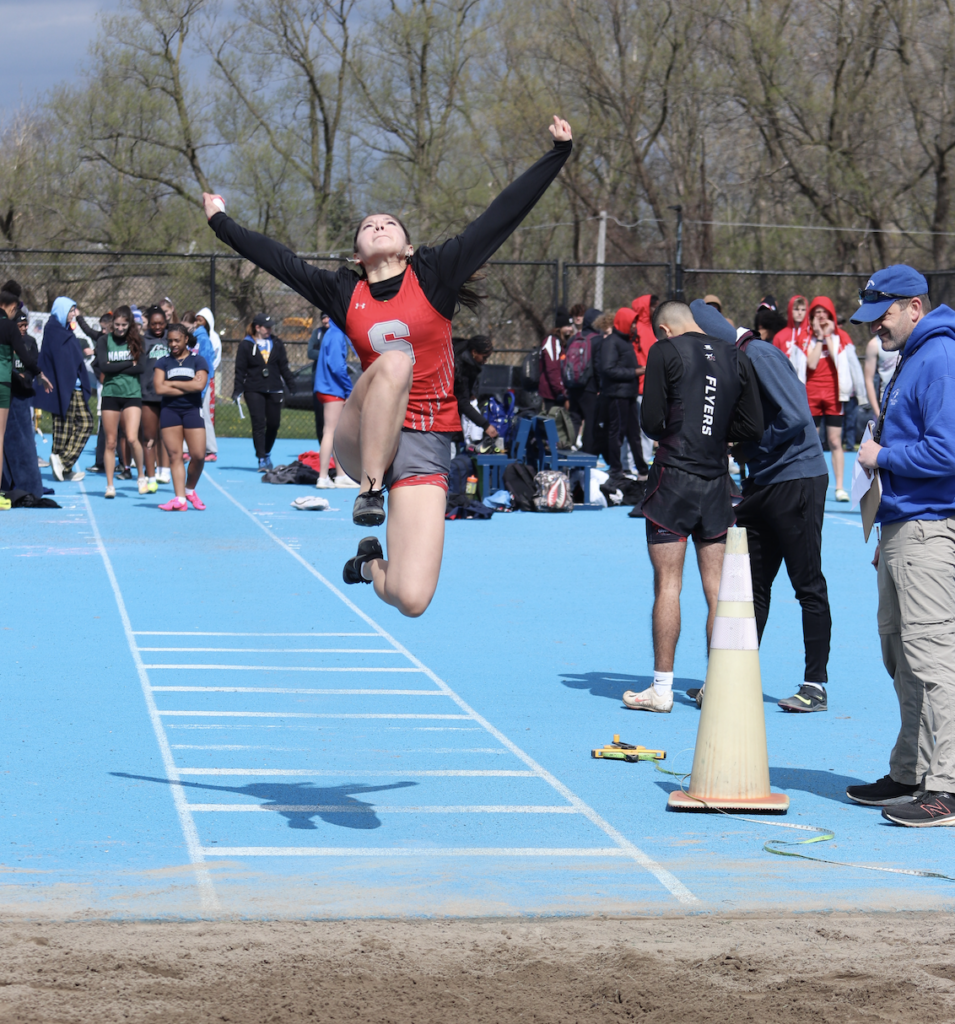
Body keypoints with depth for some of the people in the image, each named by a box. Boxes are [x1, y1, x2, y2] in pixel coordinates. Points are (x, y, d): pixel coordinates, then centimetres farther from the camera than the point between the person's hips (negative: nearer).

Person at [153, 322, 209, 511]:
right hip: (169, 410, 1)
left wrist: (172, 384, -6)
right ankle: (179, 499, -3)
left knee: (198, 455, -8)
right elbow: (159, 388, -5)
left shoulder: (198, 361, 7)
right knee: (174, 455, -3)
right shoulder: (163, 362, 10)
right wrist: (188, 387, -7)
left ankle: (190, 490, 16)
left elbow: (200, 384, -10)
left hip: (192, 410, -1)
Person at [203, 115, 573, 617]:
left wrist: (558, 153, -2)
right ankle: (370, 489, -22)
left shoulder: (434, 273, 4)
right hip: (362, 439, 1)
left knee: (411, 599, -13)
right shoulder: (344, 292, 10)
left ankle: (373, 565, 26)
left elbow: (501, 216, 1)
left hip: (423, 447, 0)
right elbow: (279, 259, 23)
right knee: (395, 360, -33)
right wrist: (221, 221, 32)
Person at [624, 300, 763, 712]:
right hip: (716, 482, 4)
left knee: (667, 584, -1)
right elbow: (753, 427, 7)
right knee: (716, 588, 8)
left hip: (673, 477, -4)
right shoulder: (736, 358, 9)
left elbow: (651, 420, -8)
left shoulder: (665, 351, -4)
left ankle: (662, 688, 0)